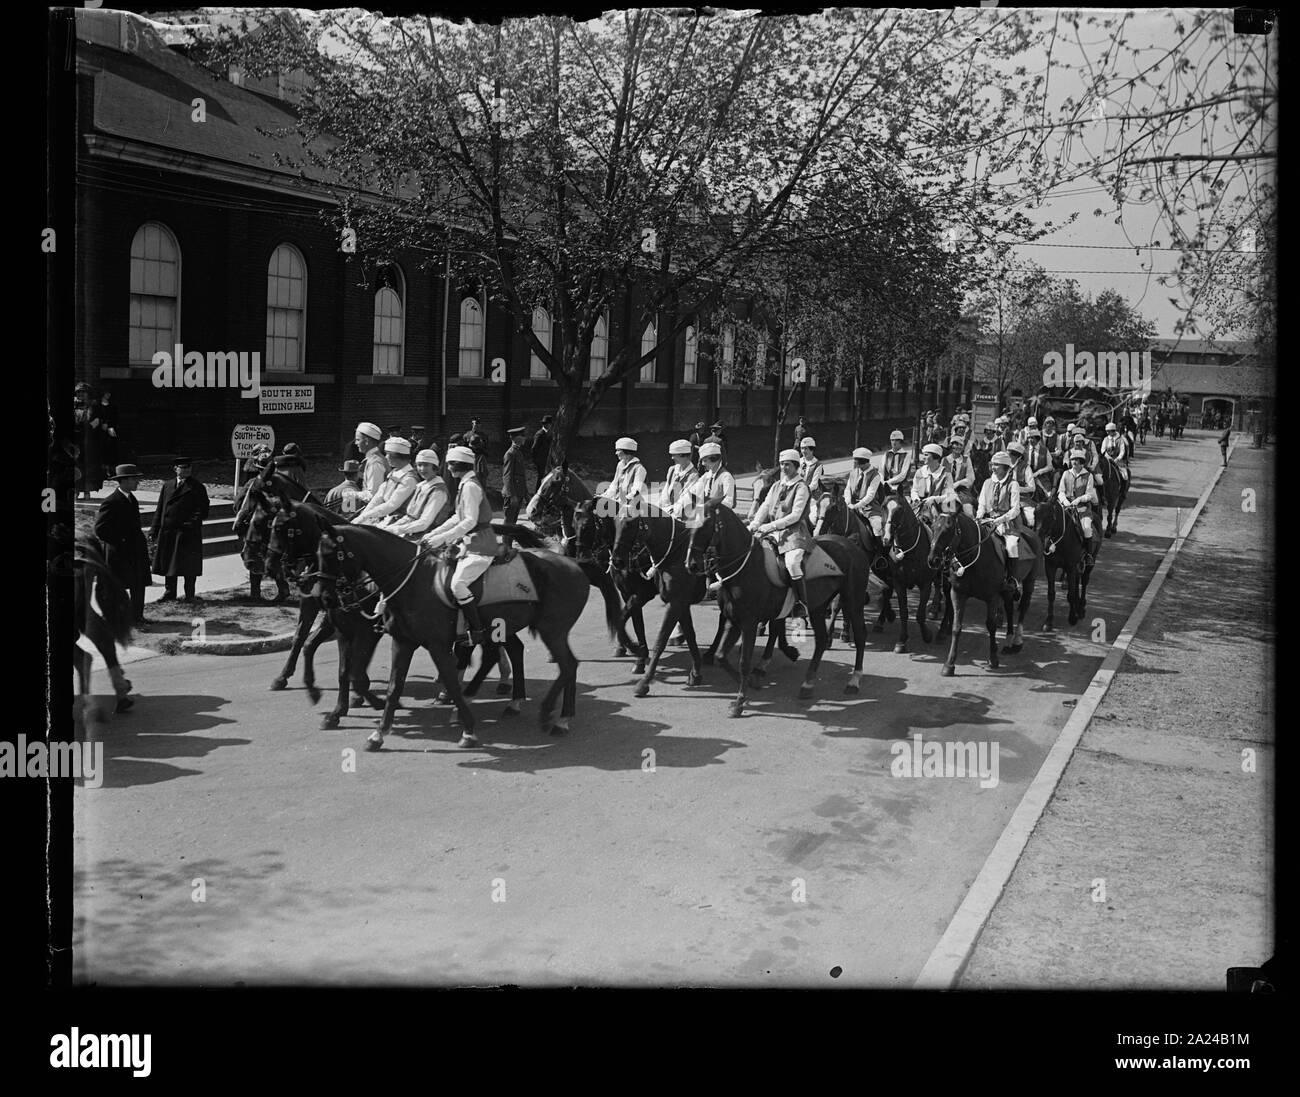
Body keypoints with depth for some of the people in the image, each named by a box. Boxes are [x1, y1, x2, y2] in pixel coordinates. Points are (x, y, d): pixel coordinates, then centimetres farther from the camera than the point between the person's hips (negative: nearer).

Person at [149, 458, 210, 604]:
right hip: (167, 532, 4)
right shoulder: (167, 486, 14)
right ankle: (169, 593, 21)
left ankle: (190, 595, 8)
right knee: (168, 563, 10)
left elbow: (202, 511, -5)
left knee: (188, 564, 0)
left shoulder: (197, 488, 1)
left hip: (188, 533, -4)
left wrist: (191, 524, -19)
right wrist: (154, 530, 7)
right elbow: (159, 510, 13)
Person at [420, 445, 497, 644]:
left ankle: (477, 632, -15)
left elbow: (470, 521, -24)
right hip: (470, 544, 11)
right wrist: (432, 535, 15)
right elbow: (458, 517, 20)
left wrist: (442, 538, -24)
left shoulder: (470, 486, -16)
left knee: (458, 583, -21)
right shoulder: (465, 485, 15)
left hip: (480, 547, -11)